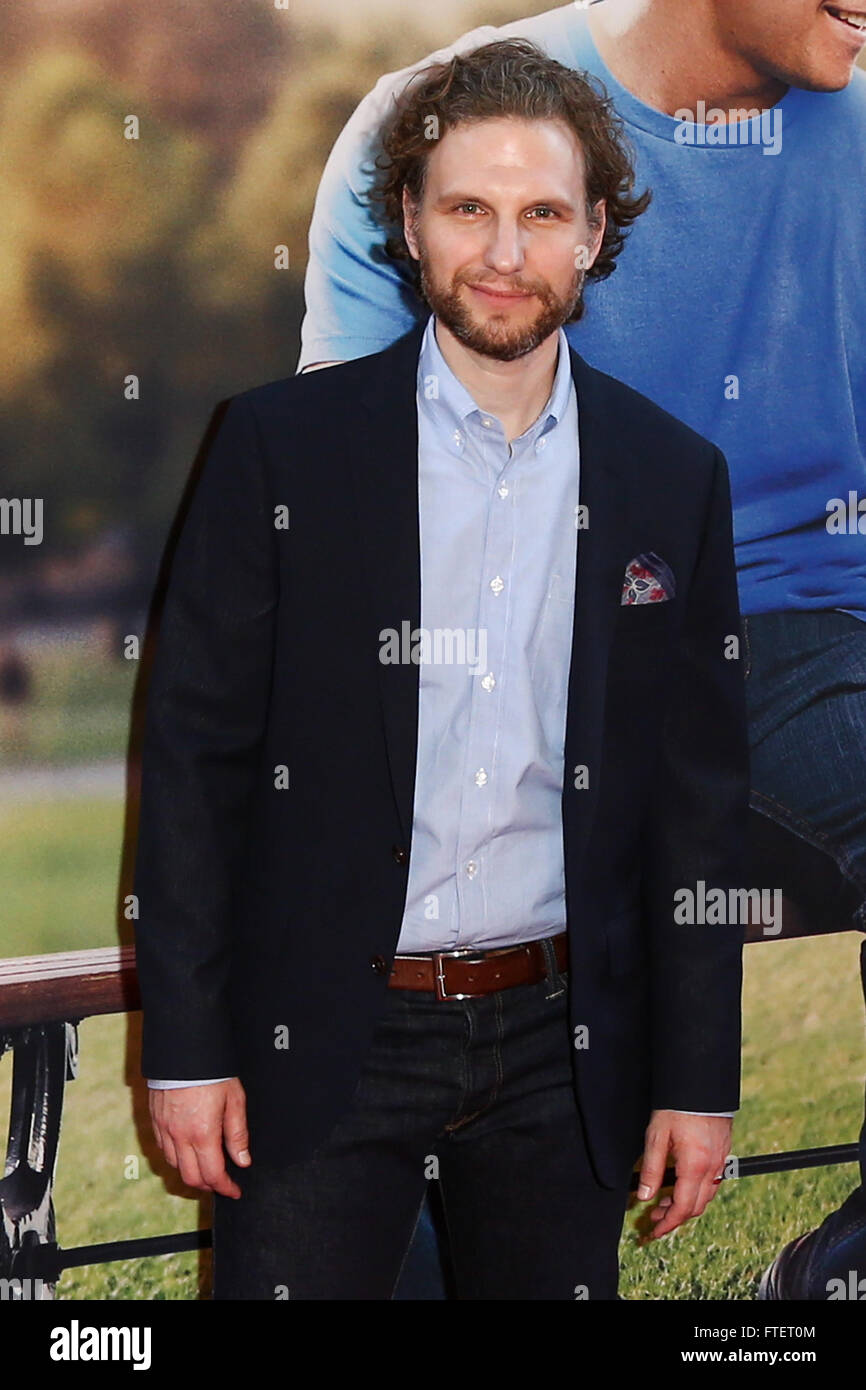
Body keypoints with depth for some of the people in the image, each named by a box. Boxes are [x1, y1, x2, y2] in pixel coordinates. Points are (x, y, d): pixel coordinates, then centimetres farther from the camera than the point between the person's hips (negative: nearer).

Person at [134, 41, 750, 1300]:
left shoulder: (674, 479, 4)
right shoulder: (283, 444, -3)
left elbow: (702, 802, 7)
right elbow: (195, 749, -2)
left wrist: (700, 1080, 4)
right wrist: (185, 1046, -6)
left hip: (560, 1045, 2)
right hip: (323, 1045, -2)